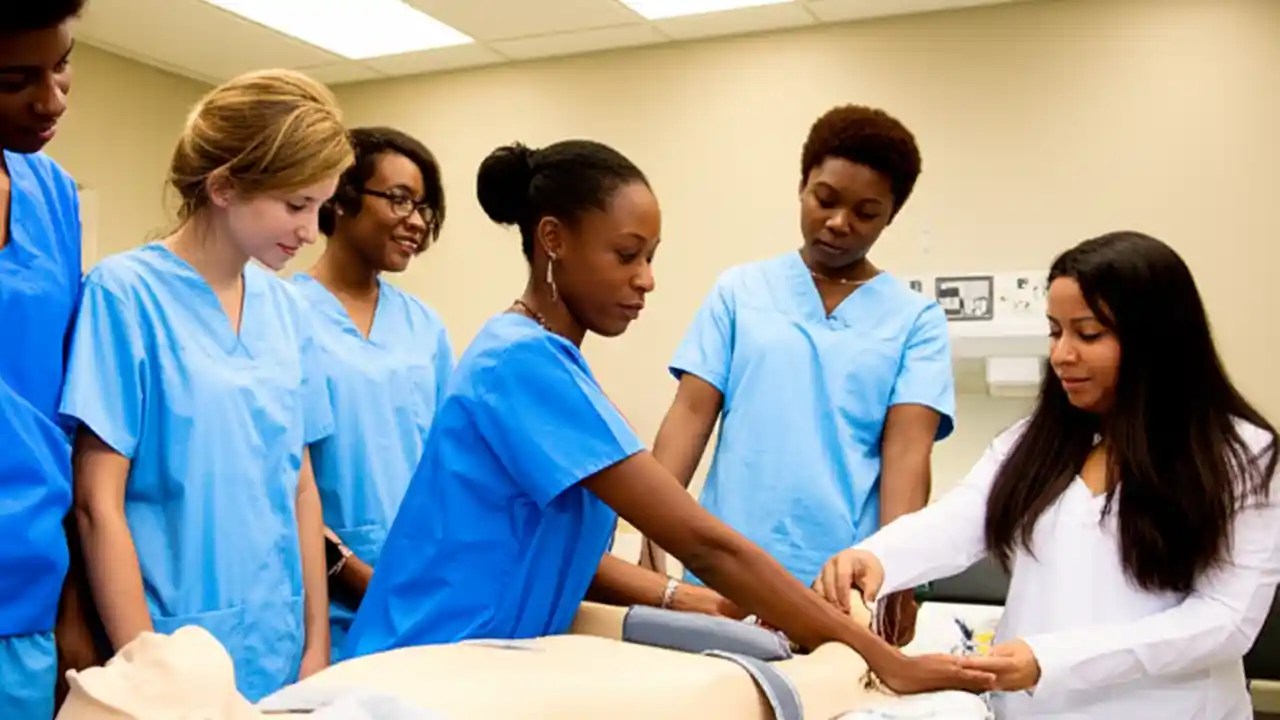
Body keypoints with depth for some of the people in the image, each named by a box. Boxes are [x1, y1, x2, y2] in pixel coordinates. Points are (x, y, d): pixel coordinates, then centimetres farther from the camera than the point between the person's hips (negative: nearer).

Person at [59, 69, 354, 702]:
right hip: (178, 649, -5)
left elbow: (300, 486, 7)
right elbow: (98, 502, -12)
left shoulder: (285, 307, 3)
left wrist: (316, 642, 6)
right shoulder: (125, 293, -12)